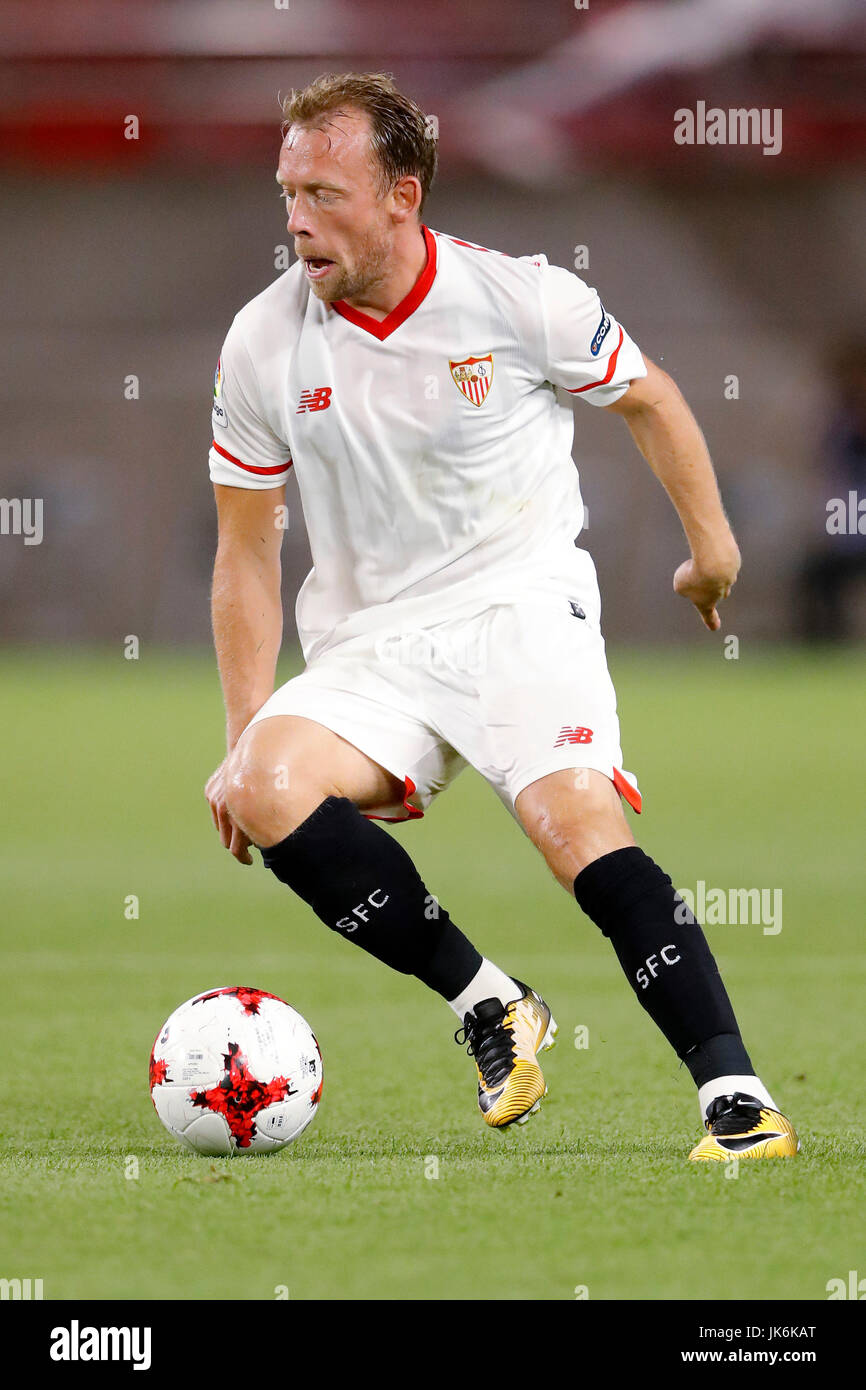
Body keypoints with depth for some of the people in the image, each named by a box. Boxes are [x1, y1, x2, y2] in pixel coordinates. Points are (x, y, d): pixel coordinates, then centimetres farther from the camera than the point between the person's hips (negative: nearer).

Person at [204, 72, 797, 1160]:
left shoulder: (523, 301, -9)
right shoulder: (261, 346, -3)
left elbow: (645, 396, 12)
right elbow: (247, 553, 6)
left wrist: (712, 546, 18)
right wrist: (246, 737, 1)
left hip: (522, 609, -3)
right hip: (365, 649, 3)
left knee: (577, 825, -29)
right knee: (265, 791, -27)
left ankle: (734, 1092, -26)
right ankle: (486, 1003, -15)